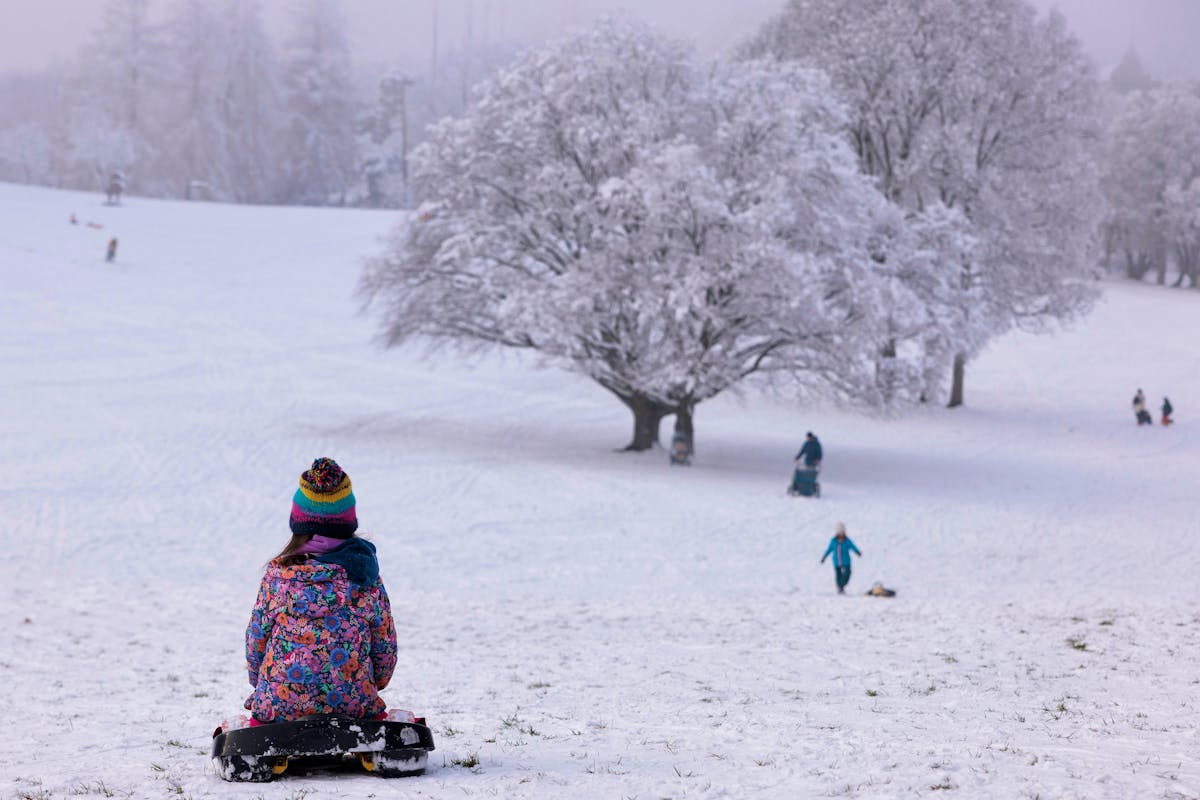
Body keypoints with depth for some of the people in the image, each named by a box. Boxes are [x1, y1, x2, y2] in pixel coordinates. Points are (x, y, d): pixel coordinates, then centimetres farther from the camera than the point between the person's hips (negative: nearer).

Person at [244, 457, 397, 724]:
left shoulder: (279, 574, -3)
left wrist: (261, 683, 24)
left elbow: (256, 638, 5)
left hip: (281, 705, 1)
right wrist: (372, 685, 26)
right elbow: (385, 648, 6)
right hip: (354, 705, -1)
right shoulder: (368, 577, 0)